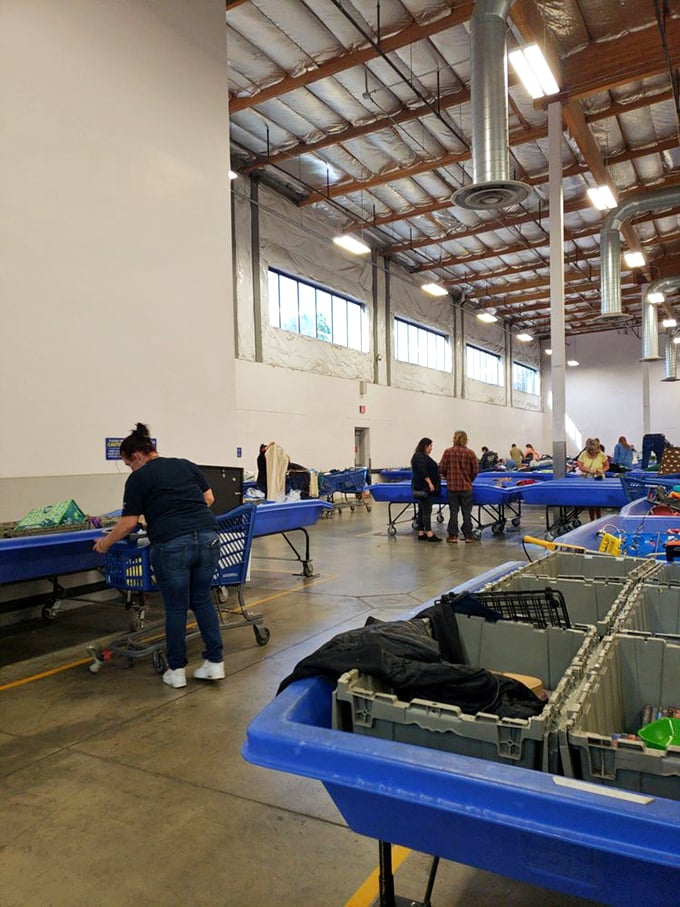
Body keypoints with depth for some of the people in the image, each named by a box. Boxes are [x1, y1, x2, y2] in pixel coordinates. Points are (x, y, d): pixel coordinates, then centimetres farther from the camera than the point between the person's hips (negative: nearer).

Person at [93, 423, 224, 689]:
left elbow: (129, 522, 4)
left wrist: (105, 542, 18)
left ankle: (176, 671, 21)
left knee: (176, 608, 9)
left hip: (172, 544, -5)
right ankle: (215, 663, 17)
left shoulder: (138, 478, 4)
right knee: (202, 599, 17)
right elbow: (209, 498, 17)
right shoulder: (187, 465, 18)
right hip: (208, 536, 5)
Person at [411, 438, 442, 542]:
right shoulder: (420, 457, -15)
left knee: (422, 511, 10)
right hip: (424, 488, -10)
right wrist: (430, 482, -23)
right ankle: (429, 534, -6)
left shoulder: (422, 456, 16)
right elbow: (422, 472, -24)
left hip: (421, 488, 10)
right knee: (427, 511, -8)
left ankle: (421, 533, 13)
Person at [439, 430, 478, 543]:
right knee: (467, 512, 8)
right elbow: (475, 471, -1)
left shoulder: (448, 452, -7)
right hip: (466, 487, 0)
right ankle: (468, 535, 14)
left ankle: (453, 535, 12)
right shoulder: (470, 453, -6)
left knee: (453, 511, 8)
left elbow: (441, 469, -4)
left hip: (452, 486, 0)